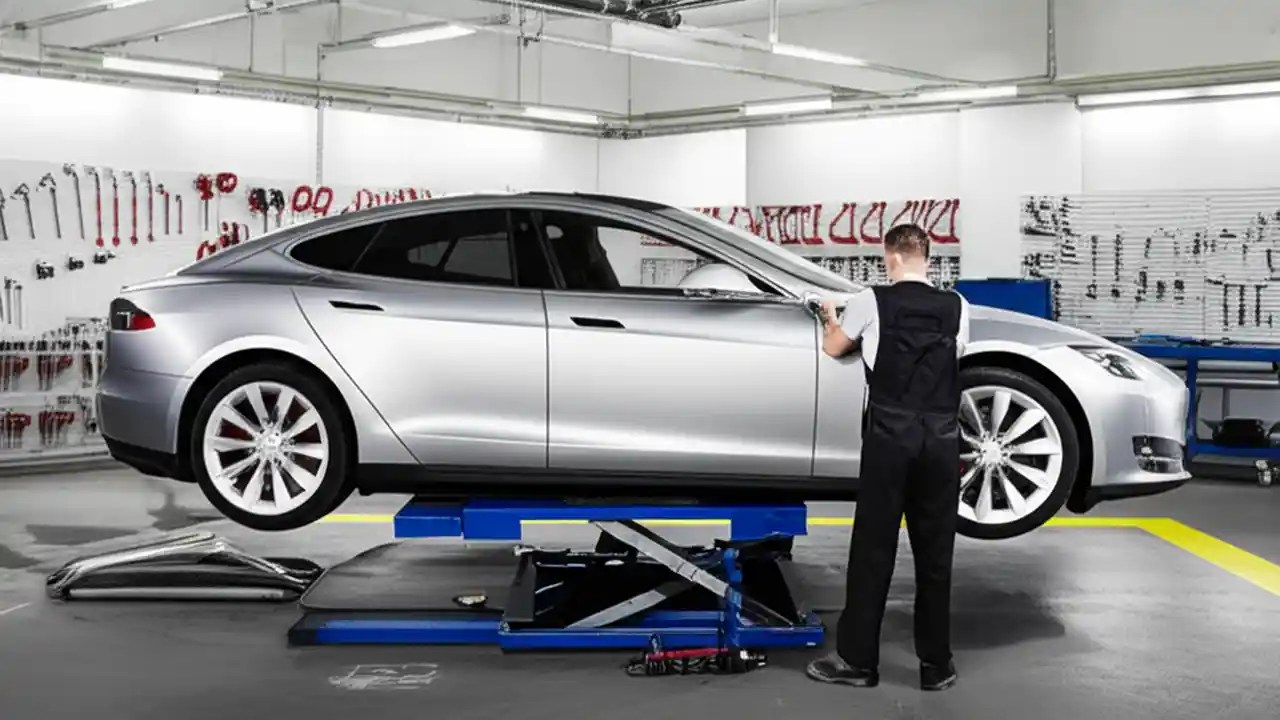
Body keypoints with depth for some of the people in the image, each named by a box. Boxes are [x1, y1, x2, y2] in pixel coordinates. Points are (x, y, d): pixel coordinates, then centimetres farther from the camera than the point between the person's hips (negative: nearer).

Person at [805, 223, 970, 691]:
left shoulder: (870, 303, -1)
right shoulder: (956, 308, 7)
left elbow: (833, 348, 14)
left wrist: (831, 319, 37)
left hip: (889, 435, -2)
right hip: (941, 438, 3)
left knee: (873, 549, 3)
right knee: (935, 552, 9)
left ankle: (857, 660, 8)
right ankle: (936, 665, 15)